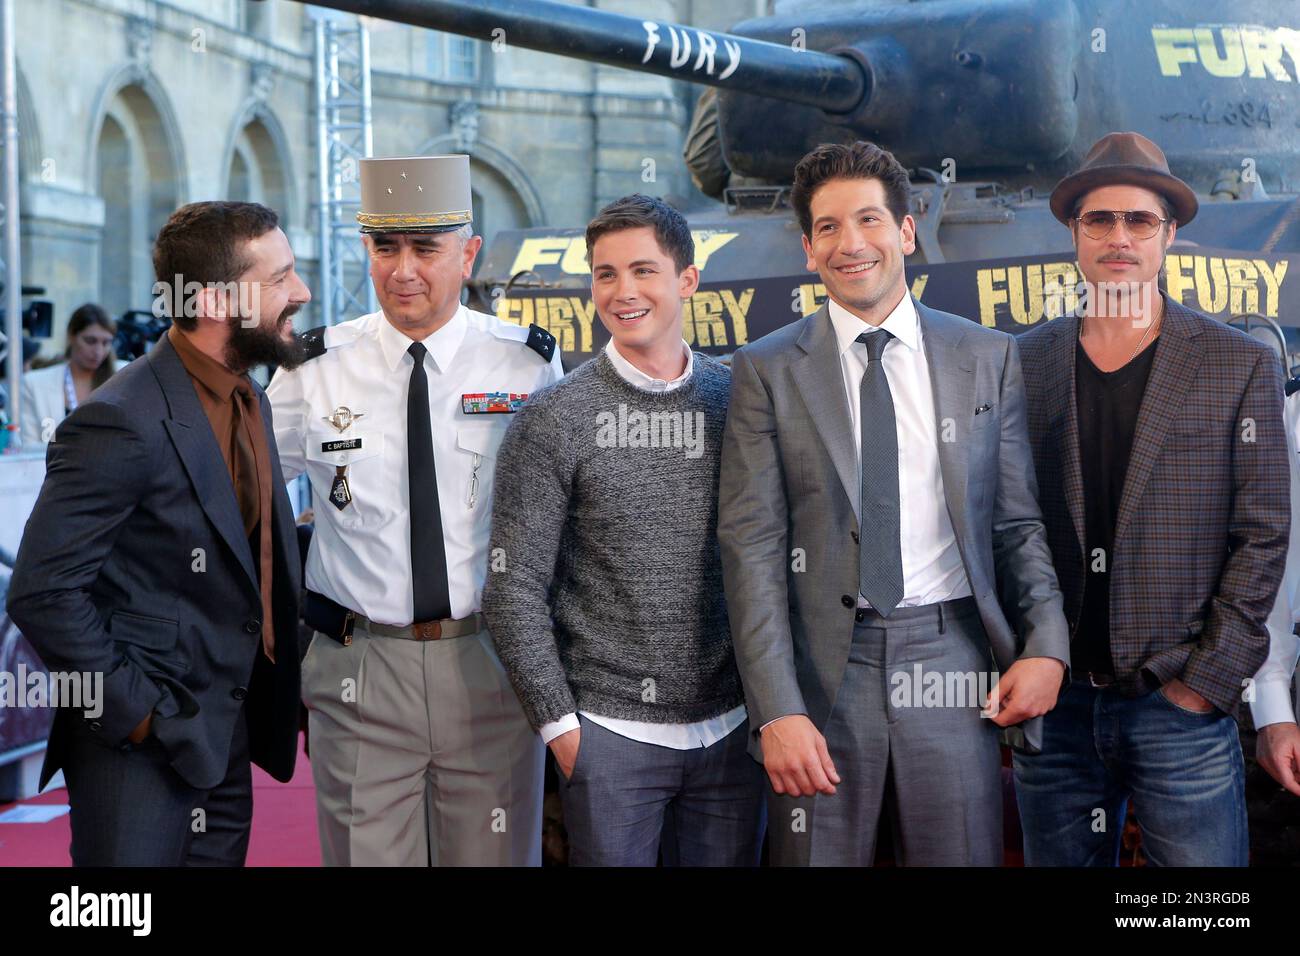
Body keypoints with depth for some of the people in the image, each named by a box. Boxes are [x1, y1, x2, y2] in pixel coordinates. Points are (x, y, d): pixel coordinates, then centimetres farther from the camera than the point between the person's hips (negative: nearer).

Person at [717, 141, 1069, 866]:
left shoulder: (989, 357, 7)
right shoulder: (767, 371, 1)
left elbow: (1020, 520, 9)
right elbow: (752, 545, -4)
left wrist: (1047, 644, -6)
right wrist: (777, 710, -12)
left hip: (953, 664, 1)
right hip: (824, 669, -1)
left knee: (964, 856, 6)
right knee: (820, 855, 5)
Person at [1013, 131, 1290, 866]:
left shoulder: (1241, 366, 0)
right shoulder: (1023, 363, 5)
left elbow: (1262, 537, -1)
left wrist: (1207, 680, -7)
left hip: (1181, 705, -2)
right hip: (1054, 704, 2)